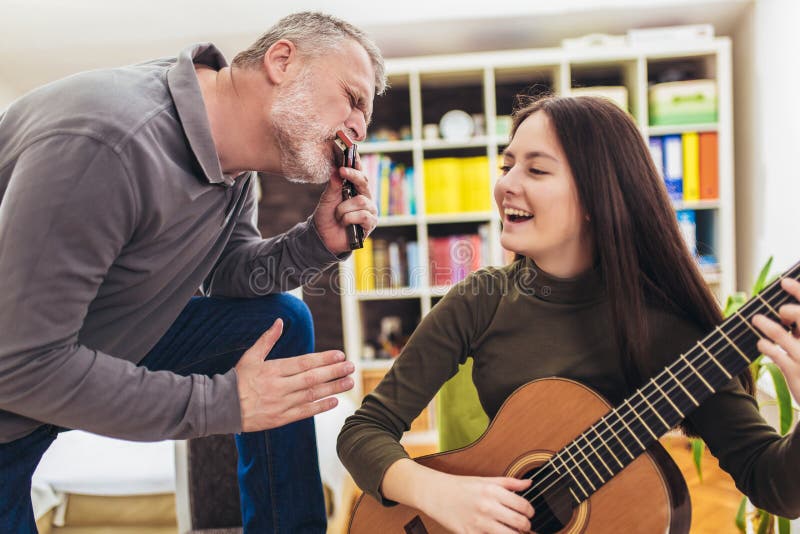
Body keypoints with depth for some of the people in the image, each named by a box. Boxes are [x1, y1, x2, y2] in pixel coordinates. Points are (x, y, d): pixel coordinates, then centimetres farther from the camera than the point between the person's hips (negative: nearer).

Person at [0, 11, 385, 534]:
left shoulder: (234, 156, -7)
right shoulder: (106, 139, -34)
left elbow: (226, 273, 5)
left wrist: (318, 242, -14)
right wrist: (224, 401, -26)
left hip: (116, 345, 7)